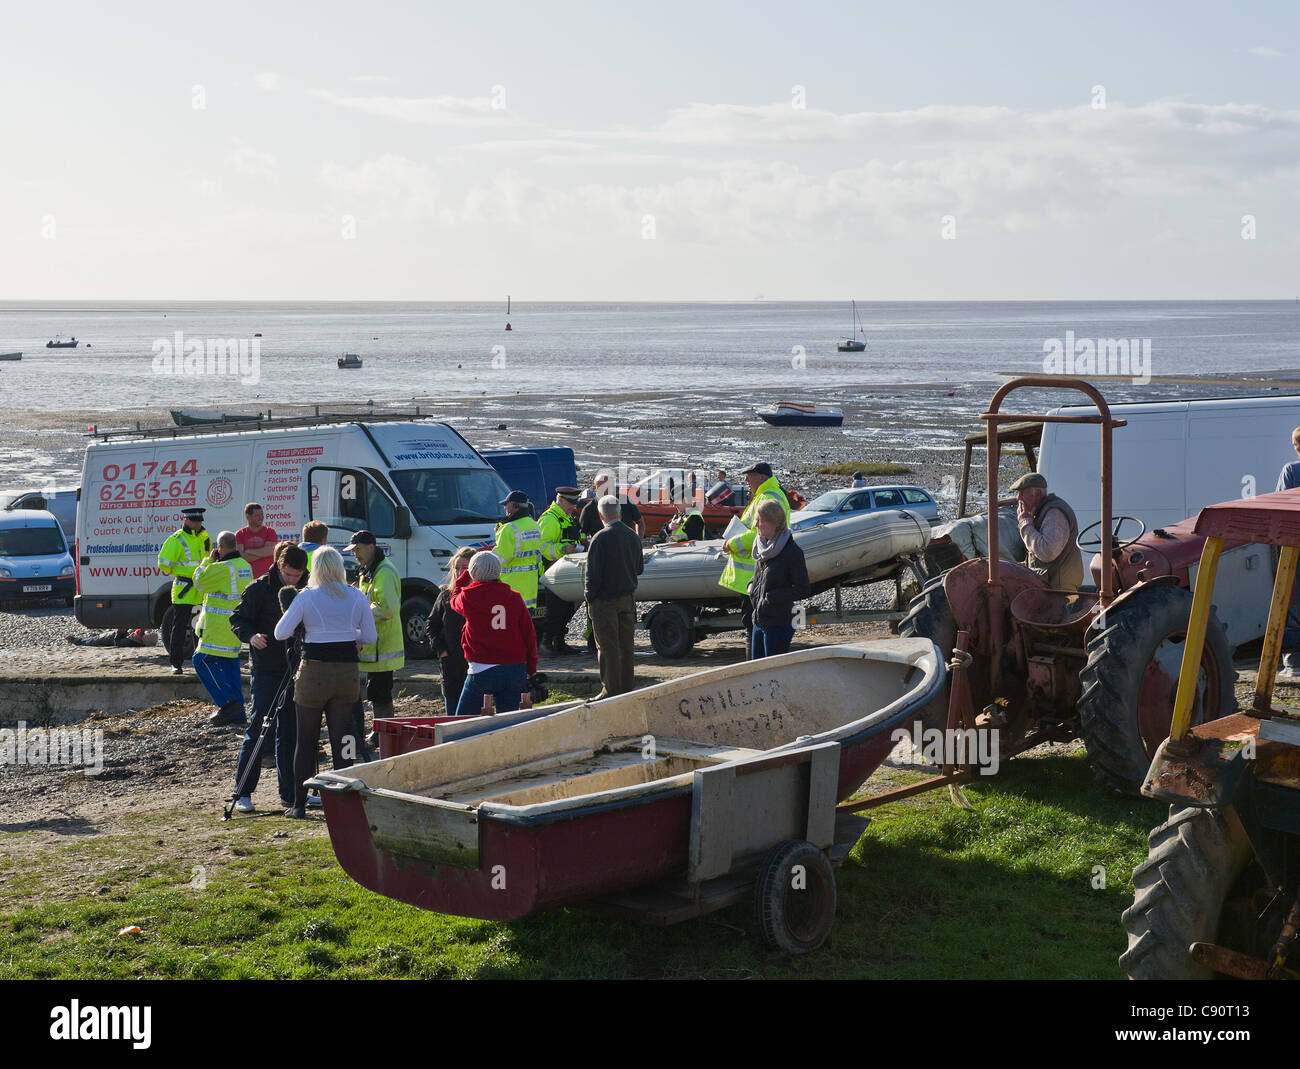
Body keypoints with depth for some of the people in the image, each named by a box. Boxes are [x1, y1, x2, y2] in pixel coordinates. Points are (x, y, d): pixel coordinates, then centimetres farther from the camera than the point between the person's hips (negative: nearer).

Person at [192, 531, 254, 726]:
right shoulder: (244, 566, 11)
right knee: (229, 664, 12)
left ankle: (227, 703, -11)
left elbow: (199, 582, -7)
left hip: (220, 627, -9)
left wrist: (209, 559, 4)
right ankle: (237, 713, 13)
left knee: (202, 660, -4)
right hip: (236, 624, 9)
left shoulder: (223, 568, -18)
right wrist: (215, 561, 20)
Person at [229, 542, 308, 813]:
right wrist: (251, 635, -23)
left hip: (295, 668, 5)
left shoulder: (305, 590, 7)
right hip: (267, 668, -4)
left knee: (290, 731, 8)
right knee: (259, 727, -6)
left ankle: (290, 793, 14)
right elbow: (237, 618, -4)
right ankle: (242, 791, 1)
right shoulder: (260, 589, -6)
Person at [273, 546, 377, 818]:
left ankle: (299, 804, 11)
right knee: (341, 739, 9)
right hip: (347, 672, 2)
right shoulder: (357, 597, 1)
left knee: (306, 740, 8)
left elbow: (280, 633, -5)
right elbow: (370, 636, 5)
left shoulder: (306, 597, -6)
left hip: (314, 672, -2)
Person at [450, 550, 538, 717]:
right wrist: (531, 669, 15)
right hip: (516, 670, 3)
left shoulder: (469, 596, -5)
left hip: (482, 670, -3)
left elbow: (455, 601, 21)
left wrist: (465, 574, 34)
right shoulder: (515, 597, 3)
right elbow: (529, 634, 6)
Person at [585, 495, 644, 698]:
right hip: (628, 597, 6)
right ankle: (627, 688, 18)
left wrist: (589, 598, -6)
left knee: (607, 646, -1)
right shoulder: (633, 536, 5)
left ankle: (611, 691, 0)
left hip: (605, 599, -6)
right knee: (626, 645, 12)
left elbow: (592, 573, -15)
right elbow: (639, 568, 15)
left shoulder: (601, 538, -15)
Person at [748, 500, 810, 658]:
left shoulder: (792, 551, -14)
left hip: (779, 623, -8)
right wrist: (752, 586, 6)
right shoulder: (762, 546, 10)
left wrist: (771, 597, -17)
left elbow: (804, 590, -14)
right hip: (759, 620, 8)